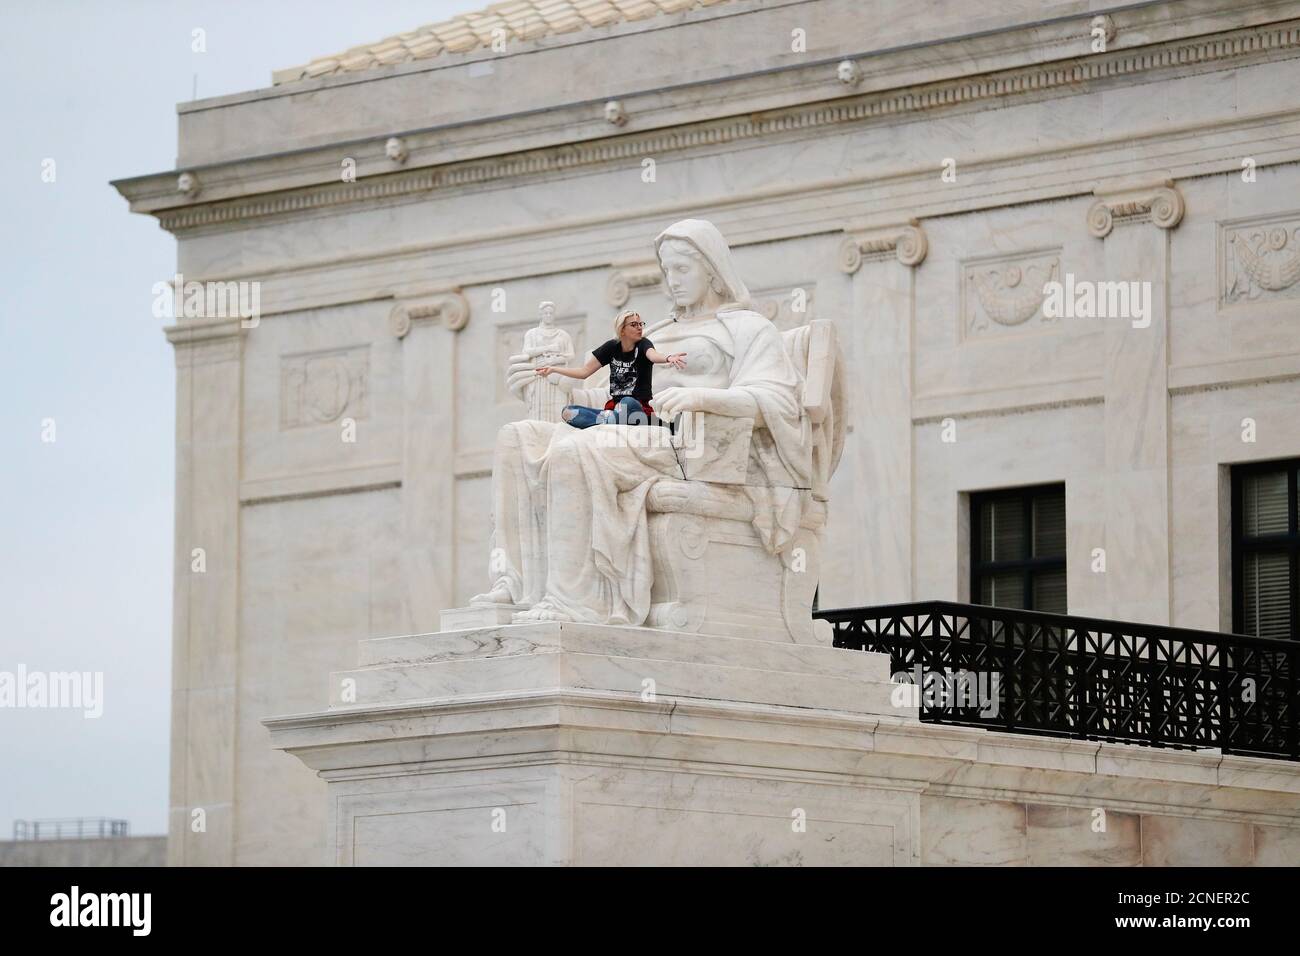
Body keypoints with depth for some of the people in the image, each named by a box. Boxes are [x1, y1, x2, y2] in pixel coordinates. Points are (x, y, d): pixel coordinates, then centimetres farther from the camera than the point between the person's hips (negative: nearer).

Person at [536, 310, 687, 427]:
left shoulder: (643, 345, -3)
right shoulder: (612, 347, 9)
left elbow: (653, 355, -28)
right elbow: (584, 372, 15)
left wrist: (668, 358, -52)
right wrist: (553, 369, 11)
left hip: (641, 409, -5)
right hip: (614, 408, 5)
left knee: (627, 403, -40)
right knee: (568, 412, -14)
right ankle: (608, 421, -31)